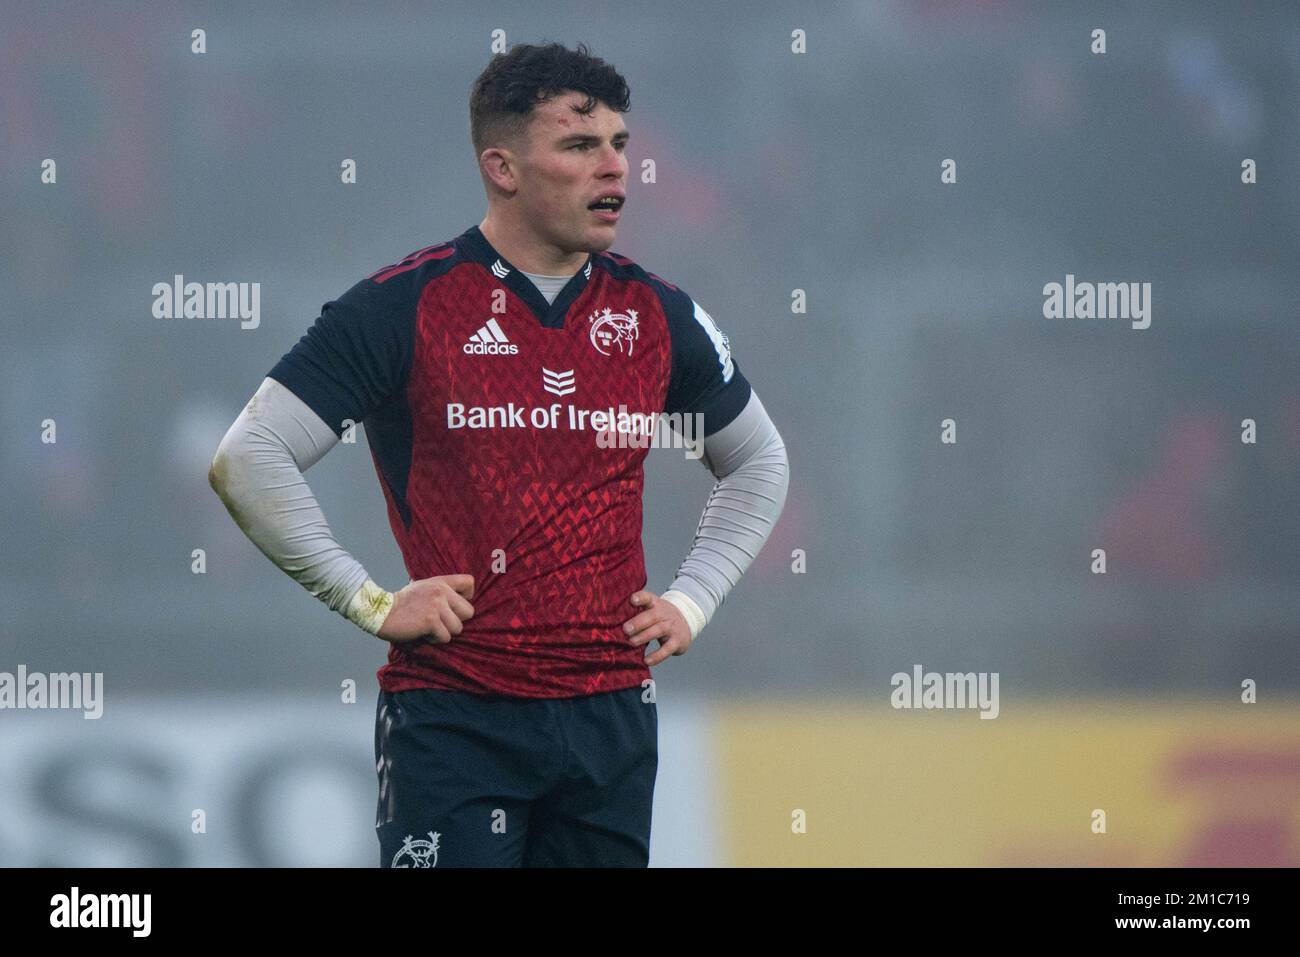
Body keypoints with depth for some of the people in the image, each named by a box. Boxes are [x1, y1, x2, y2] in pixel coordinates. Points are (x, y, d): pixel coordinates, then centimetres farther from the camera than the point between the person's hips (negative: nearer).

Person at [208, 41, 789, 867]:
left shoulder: (654, 313, 8)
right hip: (452, 718, -4)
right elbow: (248, 460, -7)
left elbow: (759, 462, 26)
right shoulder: (407, 306, -6)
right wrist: (370, 602, -8)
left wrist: (692, 602, 13)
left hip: (611, 712, 4)